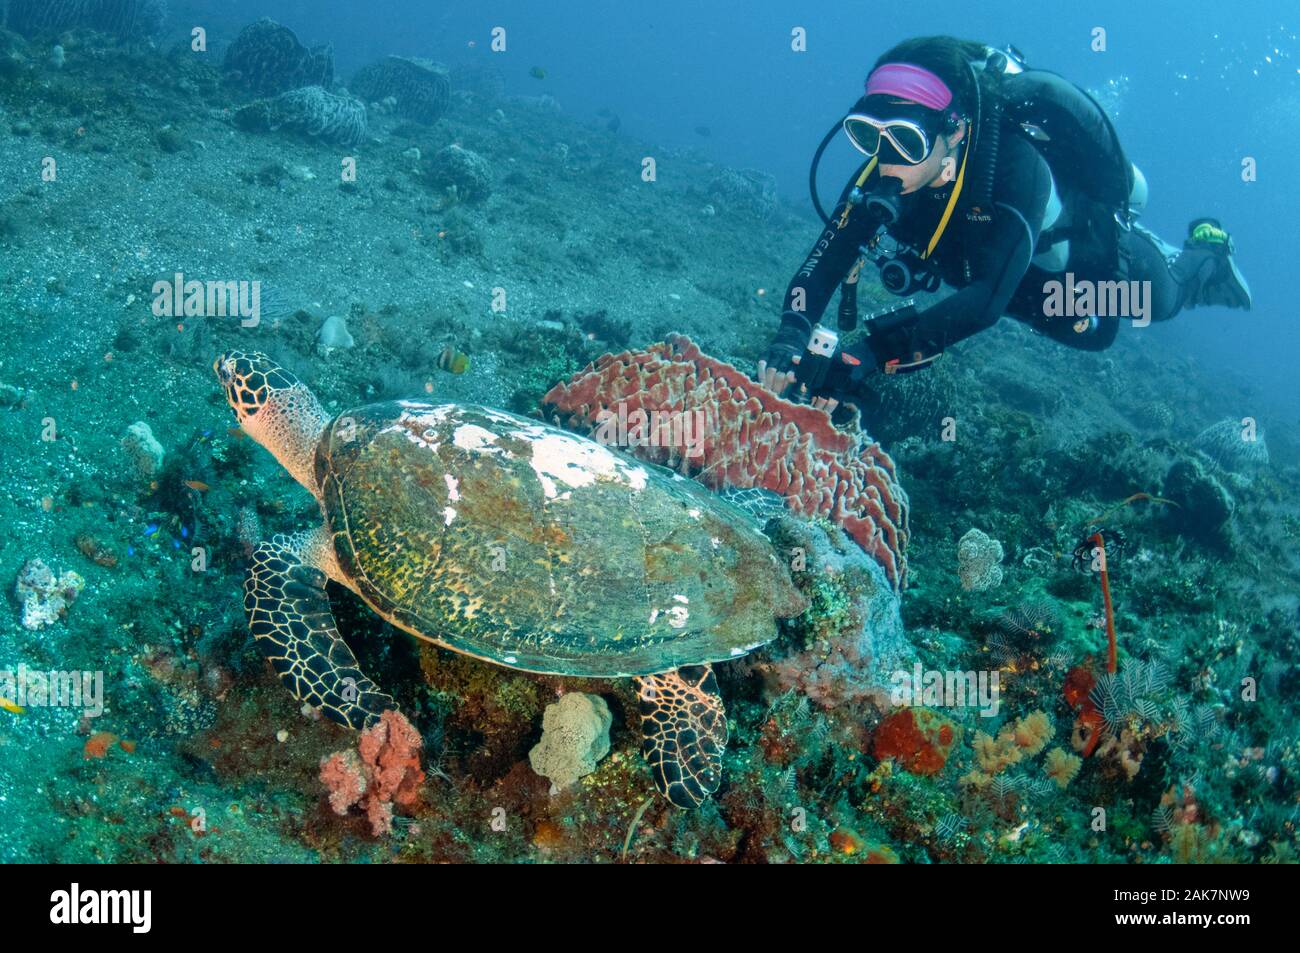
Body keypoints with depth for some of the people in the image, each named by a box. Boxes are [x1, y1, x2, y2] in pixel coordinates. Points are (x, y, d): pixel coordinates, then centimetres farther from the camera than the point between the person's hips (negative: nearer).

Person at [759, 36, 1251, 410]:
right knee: (1090, 333, 32)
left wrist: (870, 356, -65)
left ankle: (1207, 250, 56)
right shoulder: (887, 168, -33)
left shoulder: (1016, 166, -48)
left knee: (1161, 299, 25)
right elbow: (827, 256, -36)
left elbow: (987, 299, -56)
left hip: (1094, 255, -5)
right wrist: (791, 337, -56)